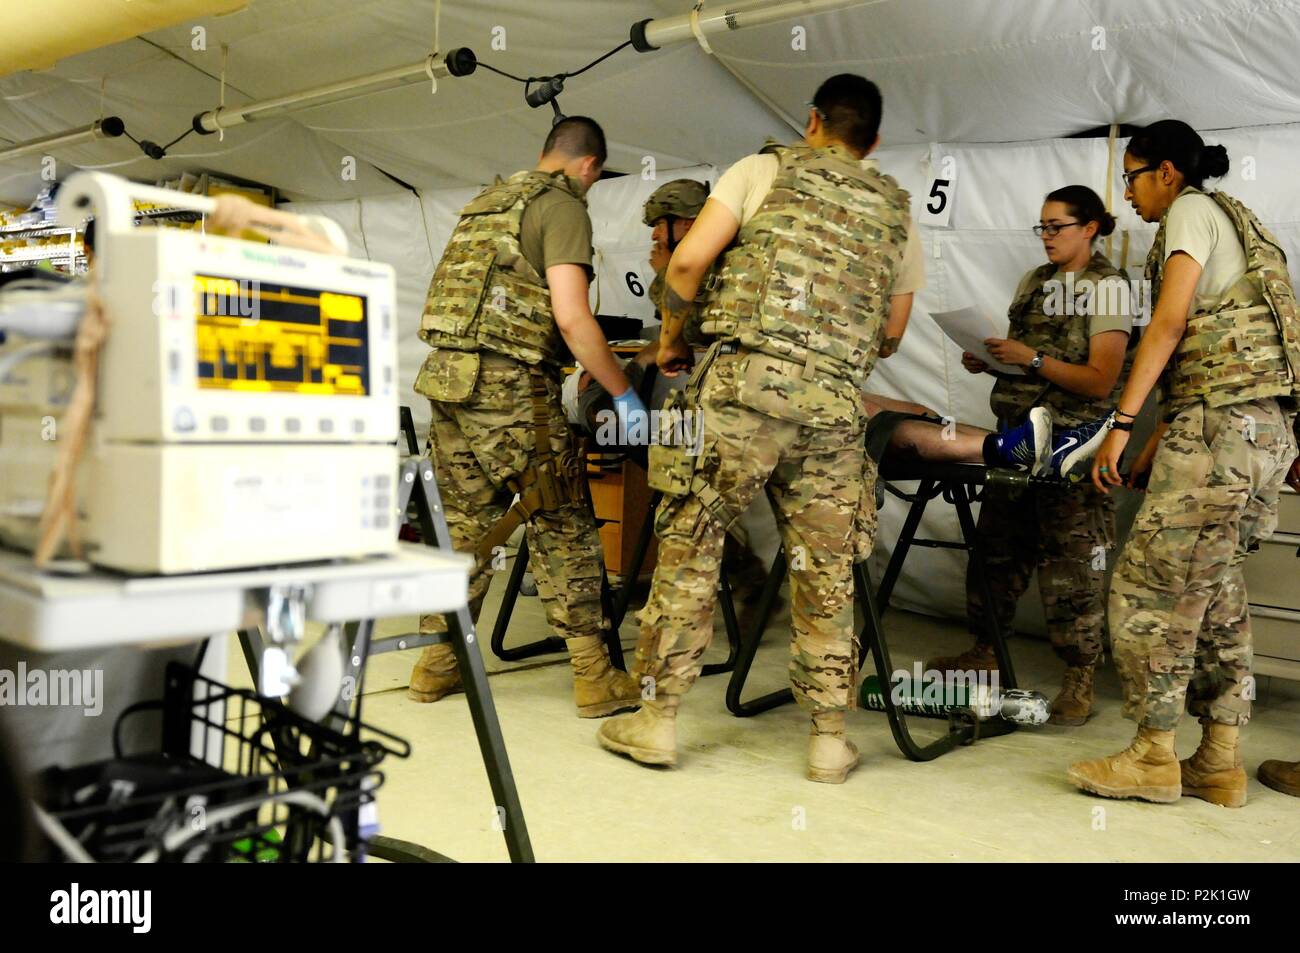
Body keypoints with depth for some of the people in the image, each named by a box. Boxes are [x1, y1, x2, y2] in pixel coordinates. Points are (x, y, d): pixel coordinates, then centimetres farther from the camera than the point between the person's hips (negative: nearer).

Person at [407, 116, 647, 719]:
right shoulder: (563, 206, -3)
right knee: (564, 529, 0)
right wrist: (624, 393, -8)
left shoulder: (485, 202, 22)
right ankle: (595, 678, 5)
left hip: (445, 376, 8)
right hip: (509, 385, -8)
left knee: (466, 524, 15)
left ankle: (437, 666, 22)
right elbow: (571, 316, -15)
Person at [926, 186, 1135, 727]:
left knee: (1070, 560, -4)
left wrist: (1032, 359, -20)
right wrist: (990, 362, 1)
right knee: (997, 545, 11)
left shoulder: (1108, 286, -5)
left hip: (1074, 442, -6)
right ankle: (984, 651, 25)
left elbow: (1100, 381, -12)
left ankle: (1079, 680, 6)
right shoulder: (1033, 282, 14)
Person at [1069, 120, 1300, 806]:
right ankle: (1220, 762, 14)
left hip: (1223, 425, -10)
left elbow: (1169, 322, -13)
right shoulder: (1233, 224, 28)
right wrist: (1151, 455, 19)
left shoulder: (1192, 210, 1)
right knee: (1213, 592, 10)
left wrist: (1121, 424, -15)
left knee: (1151, 583, -6)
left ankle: (1154, 757, 1)